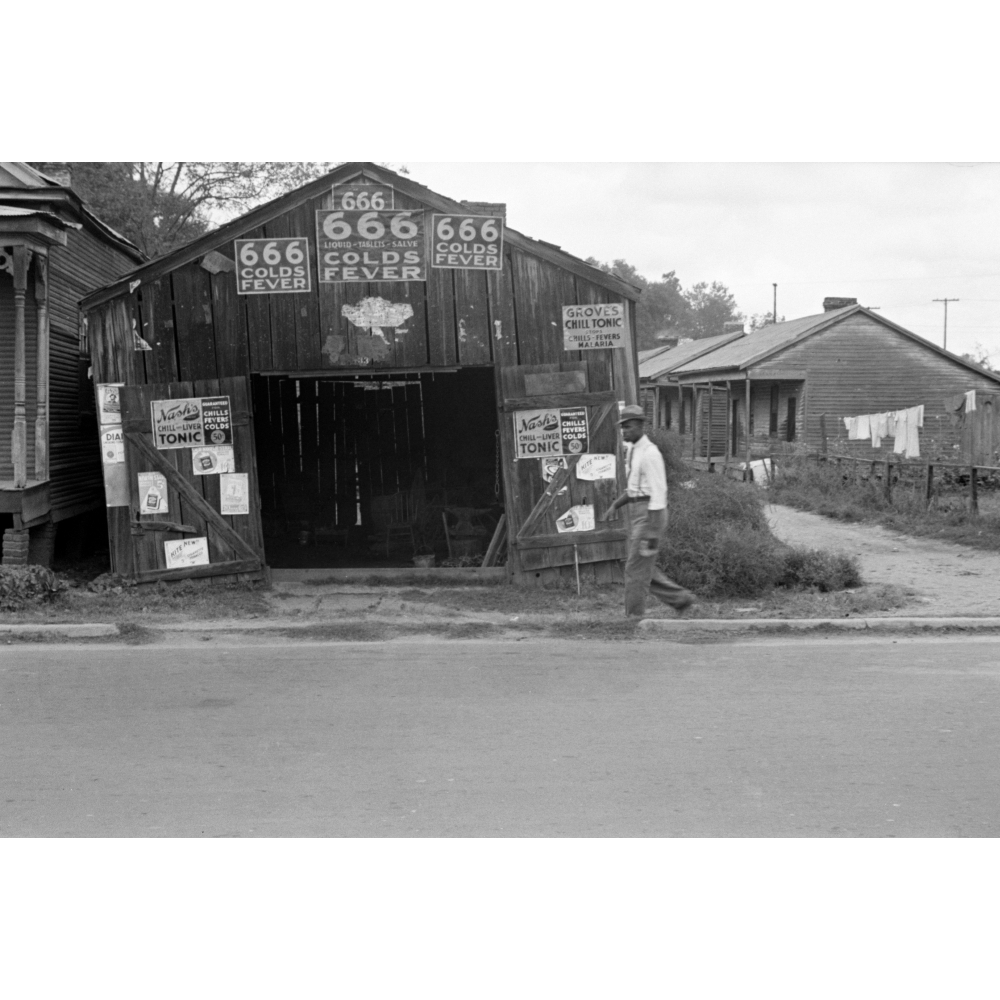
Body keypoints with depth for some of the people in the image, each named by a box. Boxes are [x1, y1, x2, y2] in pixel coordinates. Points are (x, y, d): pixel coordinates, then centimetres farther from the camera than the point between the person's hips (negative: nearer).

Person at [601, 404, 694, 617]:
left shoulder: (650, 453, -17)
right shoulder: (632, 451, 14)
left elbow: (658, 493, -21)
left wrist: (652, 533, -23)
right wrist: (614, 506, 11)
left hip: (650, 516, -10)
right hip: (639, 514, 10)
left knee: (636, 569, -4)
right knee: (644, 569, 13)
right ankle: (680, 598, 21)